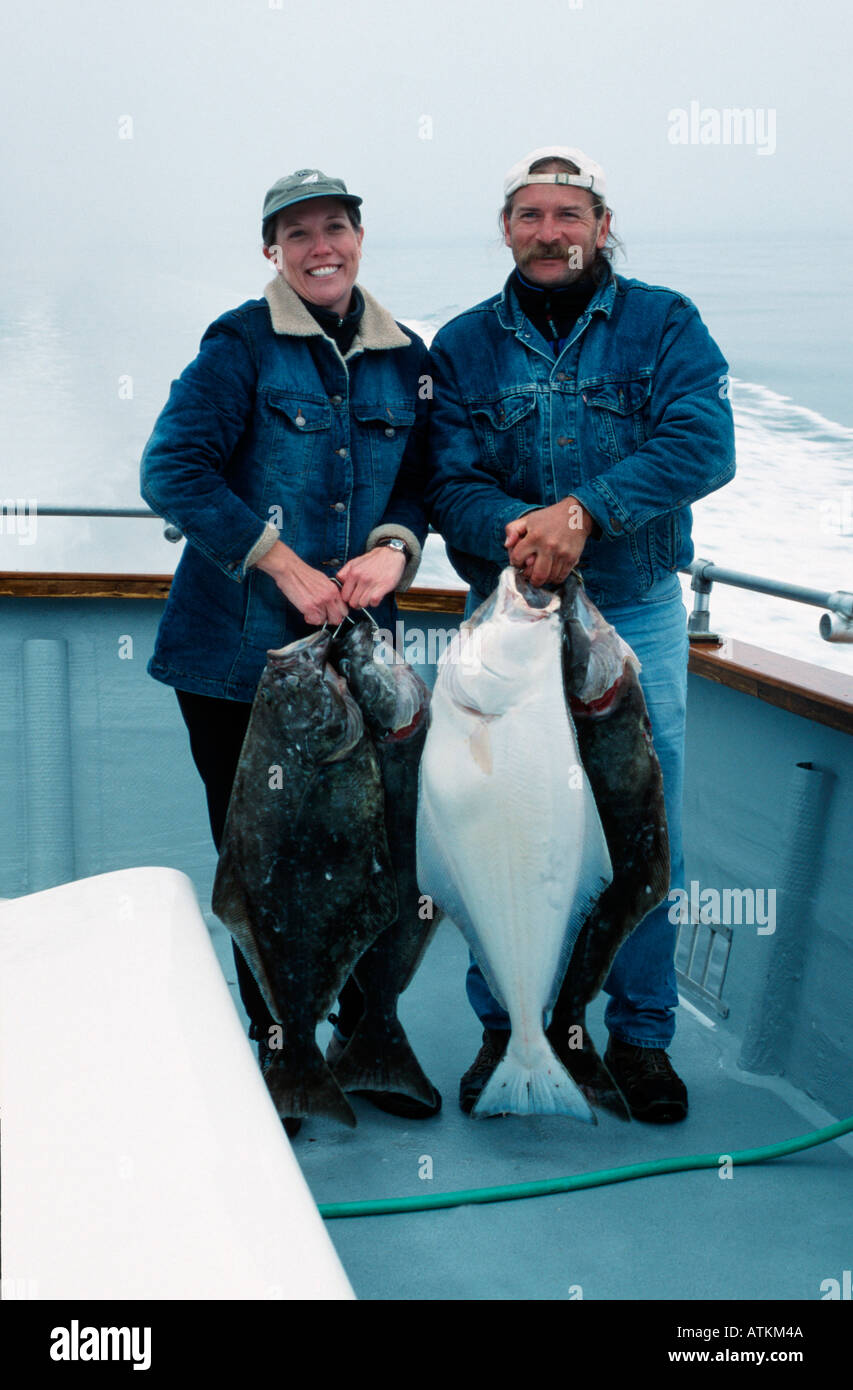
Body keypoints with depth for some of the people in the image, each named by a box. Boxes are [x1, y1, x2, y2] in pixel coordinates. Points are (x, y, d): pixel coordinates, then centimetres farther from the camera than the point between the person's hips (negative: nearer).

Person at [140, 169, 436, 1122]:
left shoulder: (405, 359, 9)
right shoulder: (241, 344, -5)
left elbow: (419, 480, 13)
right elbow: (172, 470, -12)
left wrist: (395, 546, -10)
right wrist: (285, 566, -18)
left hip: (355, 647, 3)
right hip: (237, 649, -3)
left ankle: (367, 1029, 23)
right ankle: (274, 1038, 26)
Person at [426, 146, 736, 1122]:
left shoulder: (665, 326, 2)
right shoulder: (463, 347, 5)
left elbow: (702, 446, -14)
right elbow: (450, 485, -4)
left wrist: (583, 509, -25)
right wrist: (517, 528, -26)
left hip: (639, 616, 0)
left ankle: (641, 1035, 22)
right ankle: (504, 1029, 23)